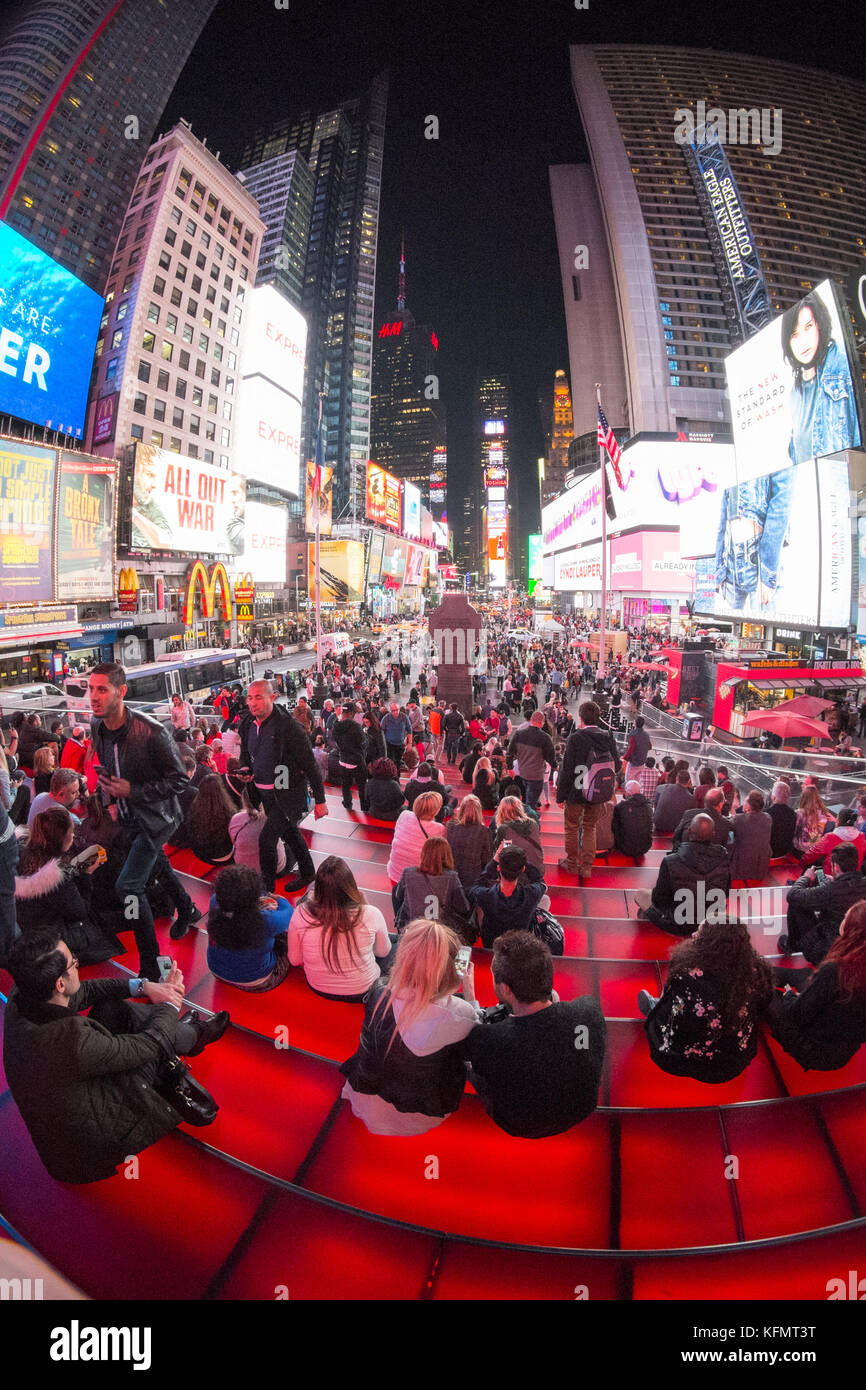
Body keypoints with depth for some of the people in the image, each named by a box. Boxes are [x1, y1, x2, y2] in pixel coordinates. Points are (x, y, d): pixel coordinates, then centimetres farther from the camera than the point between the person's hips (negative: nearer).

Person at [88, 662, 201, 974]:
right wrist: (109, 798, 4)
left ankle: (150, 967, 1)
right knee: (157, 866, 27)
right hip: (129, 817, 8)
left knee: (128, 885, -13)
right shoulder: (96, 726, -6)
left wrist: (133, 791, -27)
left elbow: (178, 779, -22)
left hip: (155, 817, -7)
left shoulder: (150, 732, -29)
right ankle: (187, 910, 55)